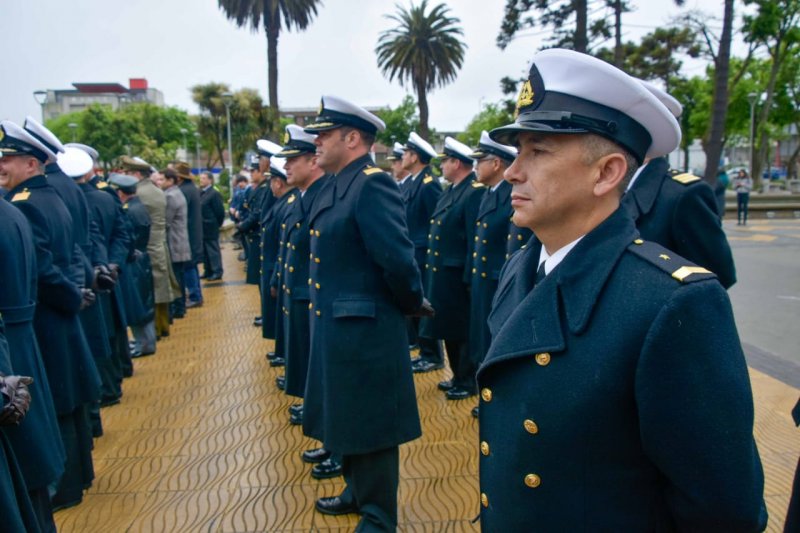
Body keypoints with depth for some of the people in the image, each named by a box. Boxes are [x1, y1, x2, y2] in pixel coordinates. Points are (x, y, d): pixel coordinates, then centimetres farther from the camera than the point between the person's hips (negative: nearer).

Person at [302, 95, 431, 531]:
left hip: (365, 330, -9)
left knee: (371, 424, 7)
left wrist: (412, 304, -12)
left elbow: (397, 258, -27)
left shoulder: (373, 184, -19)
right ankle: (358, 491, 44)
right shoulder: (334, 187, 11)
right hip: (334, 327, 10)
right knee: (347, 417, 23)